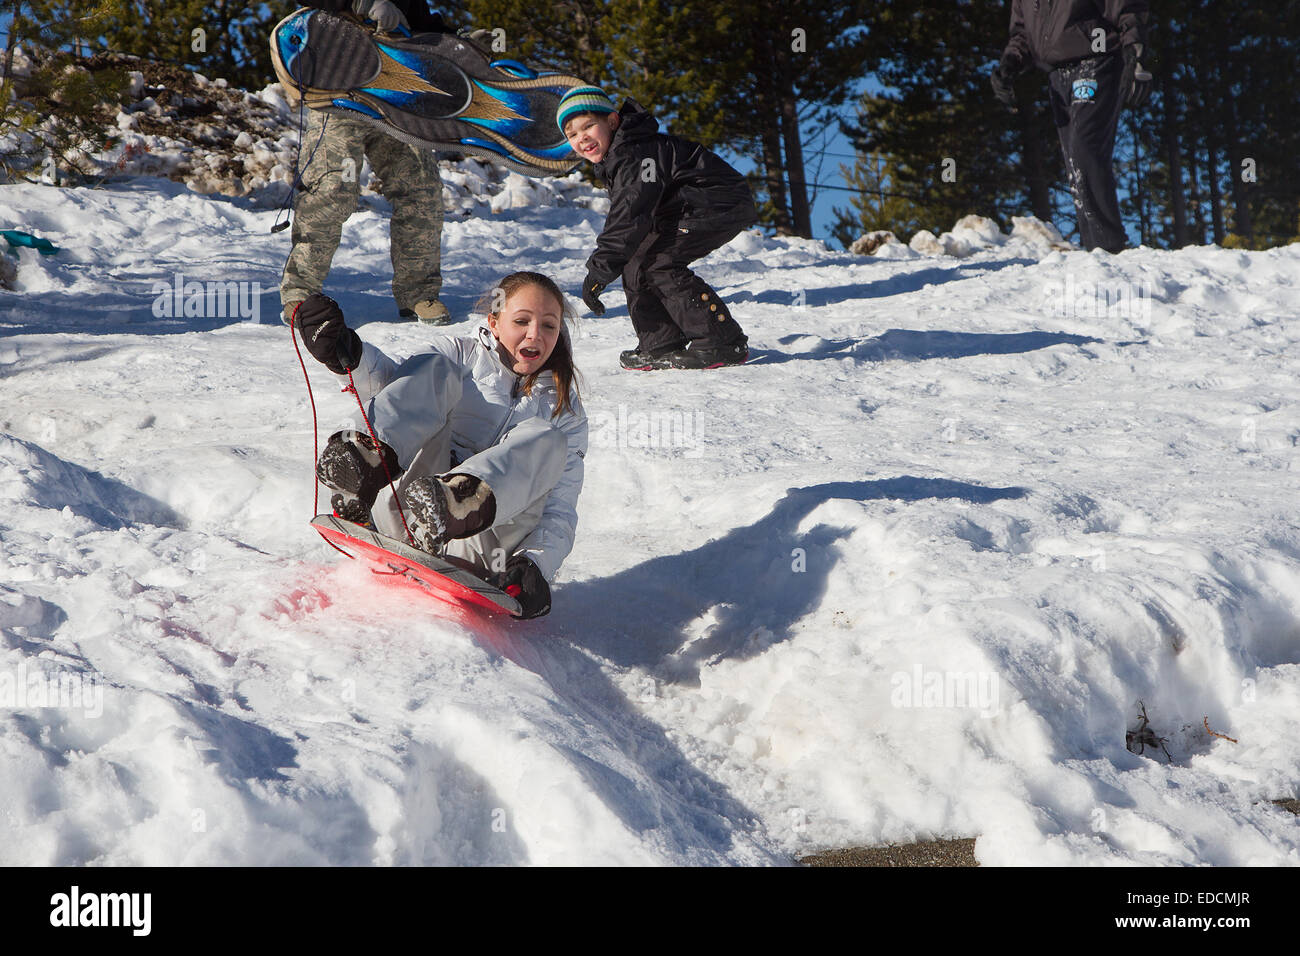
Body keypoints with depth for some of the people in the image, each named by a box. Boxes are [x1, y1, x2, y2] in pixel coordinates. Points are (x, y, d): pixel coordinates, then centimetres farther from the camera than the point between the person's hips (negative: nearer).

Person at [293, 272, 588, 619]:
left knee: (548, 441, -22)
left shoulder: (566, 412, 14)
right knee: (437, 370, -12)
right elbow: (394, 381, -5)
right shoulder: (461, 356, 16)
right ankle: (370, 463, -41)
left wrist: (536, 564, -20)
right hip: (403, 523, 0)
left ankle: (458, 506, -50)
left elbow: (560, 514, 1)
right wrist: (348, 354, -27)